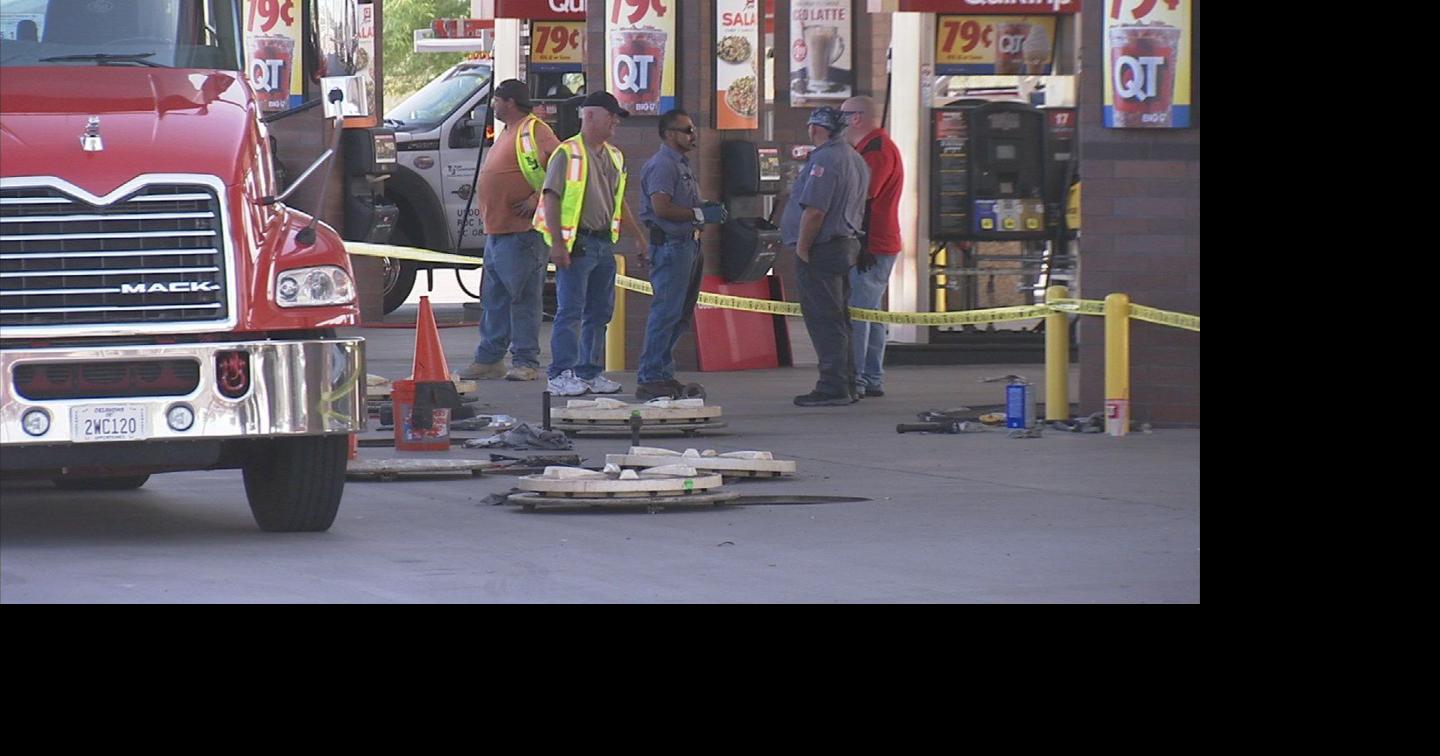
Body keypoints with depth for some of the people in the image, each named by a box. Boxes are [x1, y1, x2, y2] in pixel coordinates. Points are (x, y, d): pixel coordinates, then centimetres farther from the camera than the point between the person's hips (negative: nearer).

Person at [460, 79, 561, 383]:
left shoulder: (534, 131, -10)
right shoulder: (507, 133, 21)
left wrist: (537, 199, -19)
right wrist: (486, 210, 21)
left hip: (522, 232, -10)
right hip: (496, 231, 10)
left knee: (523, 297, -7)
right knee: (494, 298, 11)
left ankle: (526, 362, -4)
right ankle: (489, 360, 16)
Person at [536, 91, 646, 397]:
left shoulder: (613, 156, 16)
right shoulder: (568, 153, -9)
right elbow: (551, 198, -13)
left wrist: (639, 236, 23)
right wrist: (557, 243, -19)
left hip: (604, 243, 8)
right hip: (577, 242, -8)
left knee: (599, 312, 11)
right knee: (570, 311, -9)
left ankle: (589, 372, 18)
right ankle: (561, 375, -8)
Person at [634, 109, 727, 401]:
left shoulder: (682, 164, 21)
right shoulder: (662, 165, -12)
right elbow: (661, 207, -22)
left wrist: (707, 209, 10)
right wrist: (700, 214, -18)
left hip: (687, 245, 11)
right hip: (670, 245, -11)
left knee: (681, 314, 12)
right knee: (666, 313, -11)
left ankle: (664, 375, 17)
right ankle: (650, 380, -10)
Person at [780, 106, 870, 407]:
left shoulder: (825, 160, -16)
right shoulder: (855, 159, 15)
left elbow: (814, 210, -23)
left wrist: (802, 248, -16)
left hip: (821, 249, -10)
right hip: (847, 244, 10)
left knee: (823, 319, -8)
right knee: (838, 318, 15)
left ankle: (833, 387, -11)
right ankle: (846, 384, 18)